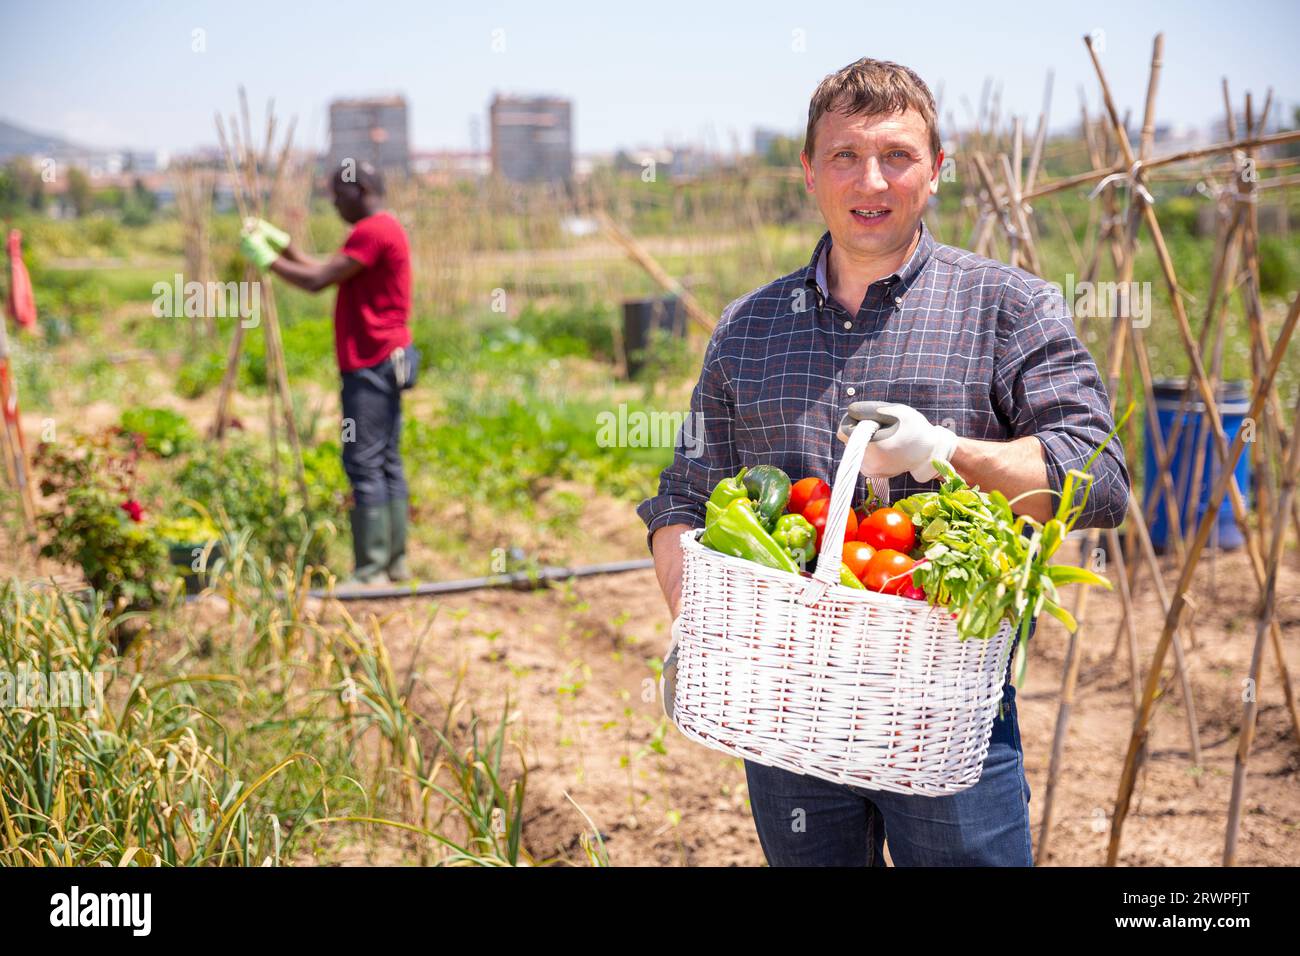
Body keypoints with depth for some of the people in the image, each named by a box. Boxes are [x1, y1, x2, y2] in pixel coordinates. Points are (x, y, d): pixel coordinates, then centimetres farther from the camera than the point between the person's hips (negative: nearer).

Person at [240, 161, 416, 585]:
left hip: (370, 364, -11)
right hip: (385, 359, 11)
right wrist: (281, 241, 15)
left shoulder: (373, 232, -14)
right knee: (387, 462, 11)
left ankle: (371, 570, -8)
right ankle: (395, 561, 15)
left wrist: (267, 259, -5)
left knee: (365, 465, -9)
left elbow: (317, 281, -17)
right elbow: (325, 271, 20)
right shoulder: (384, 229, 19)